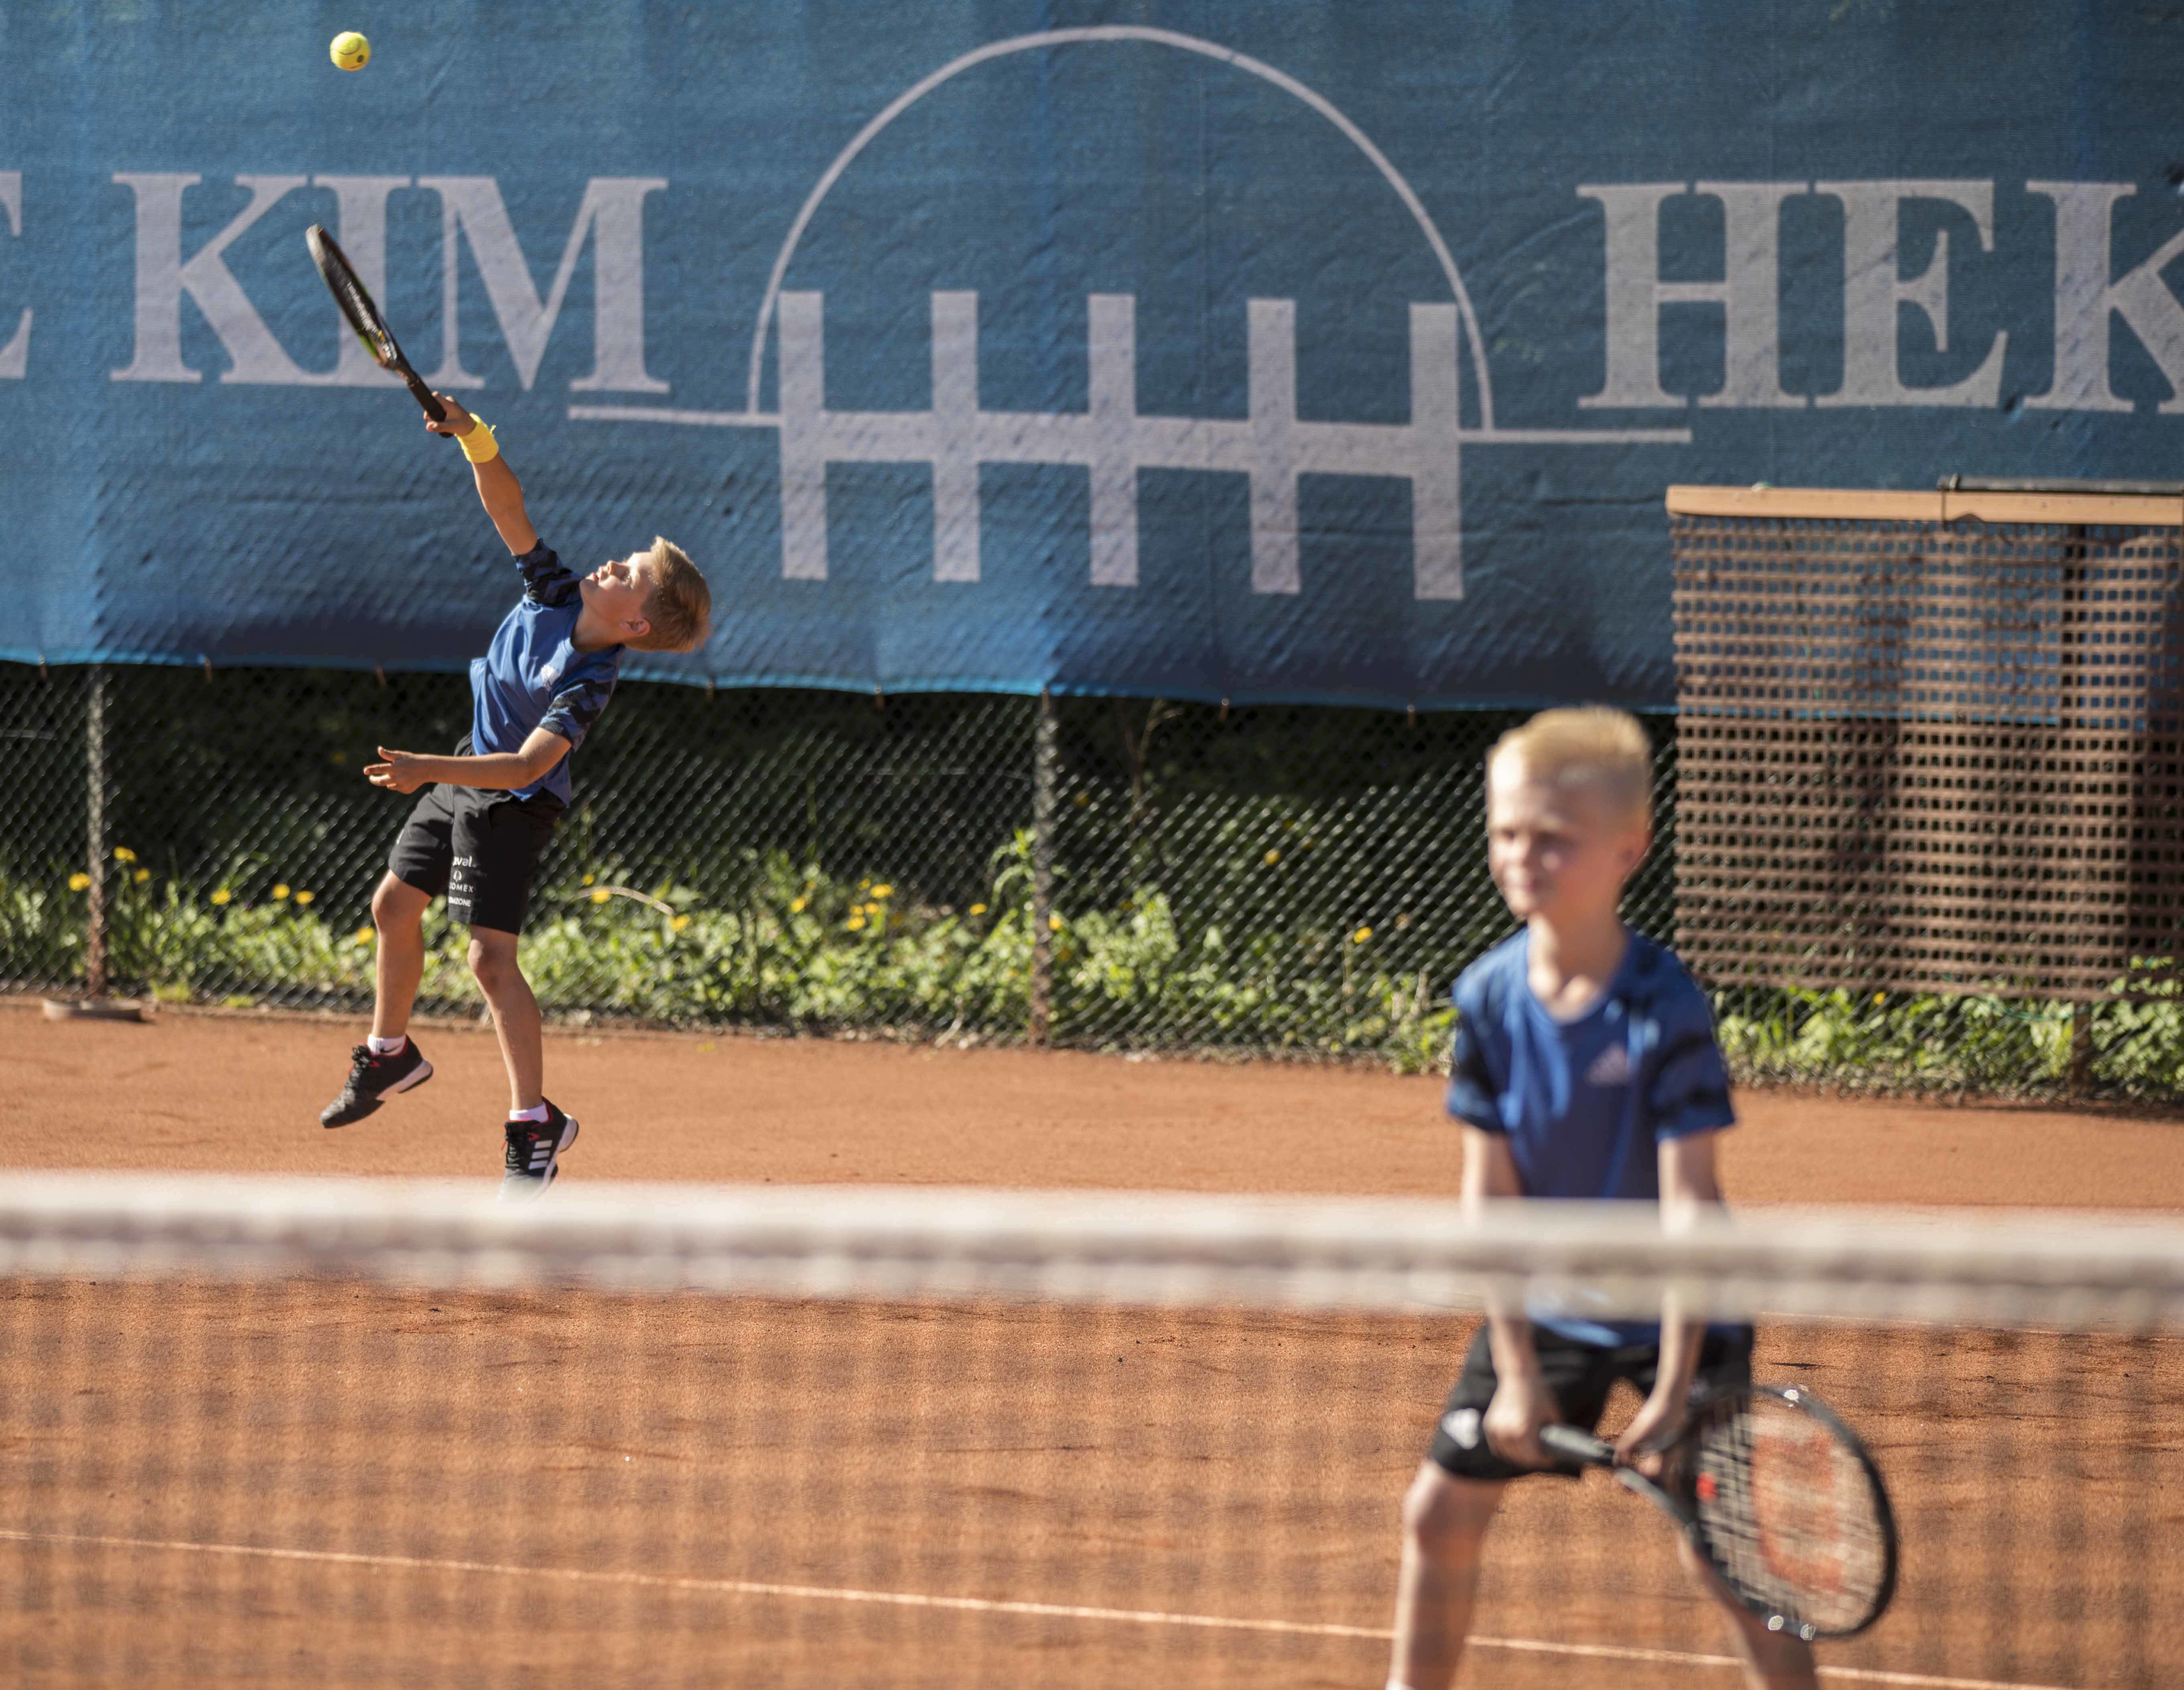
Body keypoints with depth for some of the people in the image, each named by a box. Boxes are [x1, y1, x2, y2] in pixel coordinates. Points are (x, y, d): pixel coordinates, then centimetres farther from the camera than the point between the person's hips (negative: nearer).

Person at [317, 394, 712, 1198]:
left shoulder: (586, 687, -33)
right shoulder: (554, 595, -15)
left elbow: (526, 766, -41)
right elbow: (511, 513, -15)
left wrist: (430, 770, -49)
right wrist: (477, 443, -32)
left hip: (511, 803, -9)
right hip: (465, 774, 9)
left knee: (491, 954, -17)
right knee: (396, 905, 19)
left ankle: (535, 1123, -11)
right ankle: (390, 1053, 41)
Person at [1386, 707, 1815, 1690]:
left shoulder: (1665, 1012, -23)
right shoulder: (1490, 1000, -11)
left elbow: (1689, 1203, -24)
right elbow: (1491, 1189, -8)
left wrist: (1674, 1387, -28)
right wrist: (1515, 1368, -12)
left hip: (1672, 1312, -5)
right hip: (1543, 1306, 5)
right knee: (1440, 1510, 8)